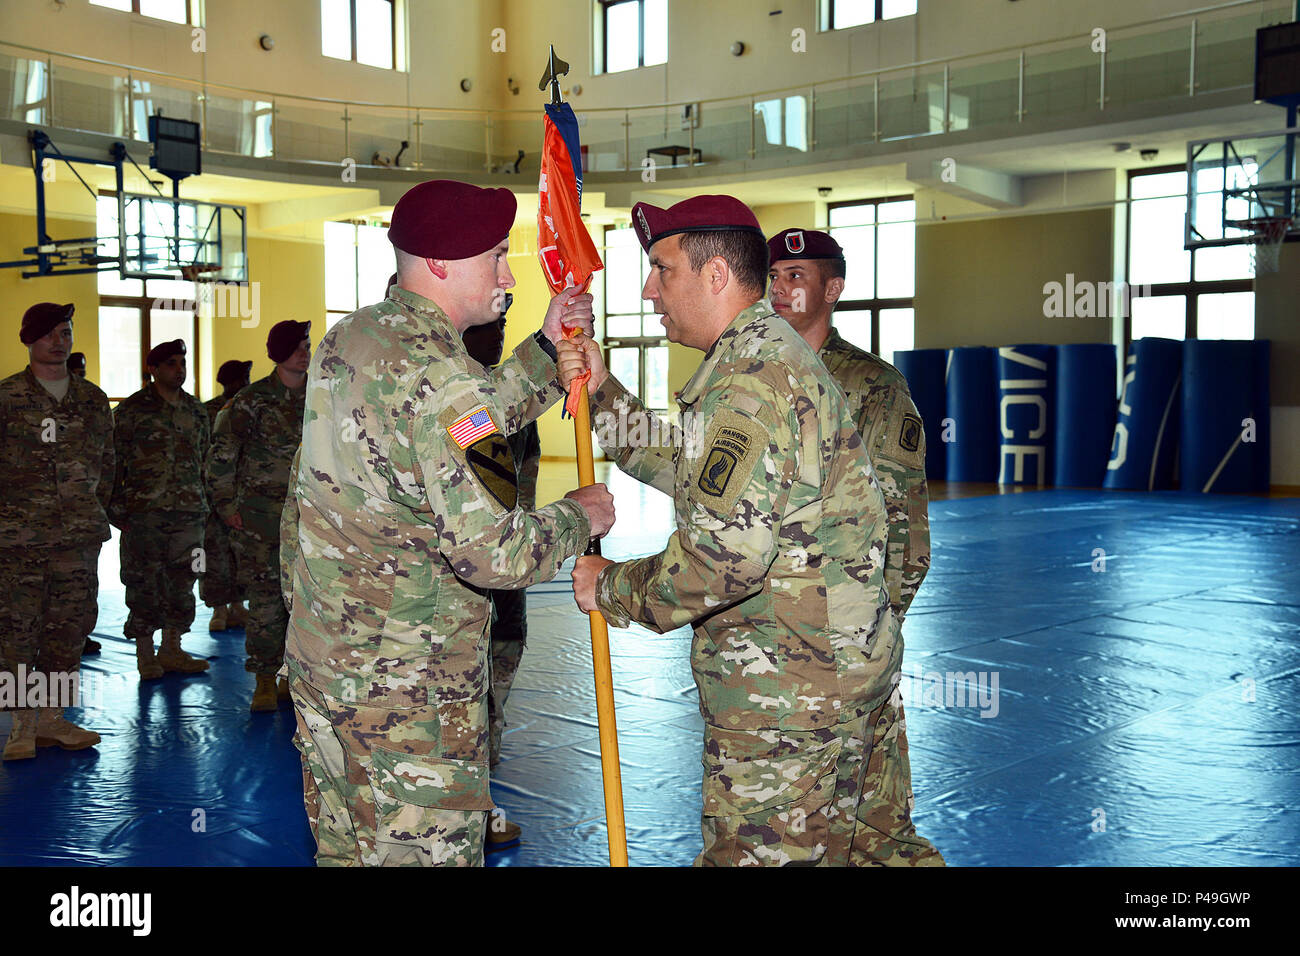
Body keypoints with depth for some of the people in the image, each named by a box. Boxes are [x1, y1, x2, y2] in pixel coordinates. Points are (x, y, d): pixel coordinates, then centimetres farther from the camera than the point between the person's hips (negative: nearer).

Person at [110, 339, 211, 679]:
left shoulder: (196, 409, 14)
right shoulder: (132, 410, -2)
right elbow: (116, 461, -2)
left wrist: (202, 504, 17)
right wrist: (117, 510, -7)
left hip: (188, 510, 5)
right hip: (144, 510, -5)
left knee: (182, 581, 8)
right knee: (144, 583, -1)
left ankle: (171, 650, 18)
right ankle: (145, 654, 9)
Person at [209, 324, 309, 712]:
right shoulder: (251, 401, -2)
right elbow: (220, 457, 1)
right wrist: (227, 506, -3)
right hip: (260, 515, -3)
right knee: (265, 598, -4)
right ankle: (265, 682, 5)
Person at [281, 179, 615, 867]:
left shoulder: (344, 339, 8)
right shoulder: (442, 377, -22)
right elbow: (492, 553, -25)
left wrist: (547, 345, 14)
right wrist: (579, 517, -7)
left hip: (318, 655, 9)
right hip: (408, 686, -9)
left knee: (343, 850, 19)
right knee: (431, 852, 4)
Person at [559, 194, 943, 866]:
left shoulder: (748, 379, -21)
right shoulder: (773, 352, 14)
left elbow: (724, 556, -28)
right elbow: (687, 469, 19)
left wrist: (611, 589, -13)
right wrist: (602, 393, 12)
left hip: (787, 689, -11)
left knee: (755, 854, 0)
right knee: (866, 841, 21)